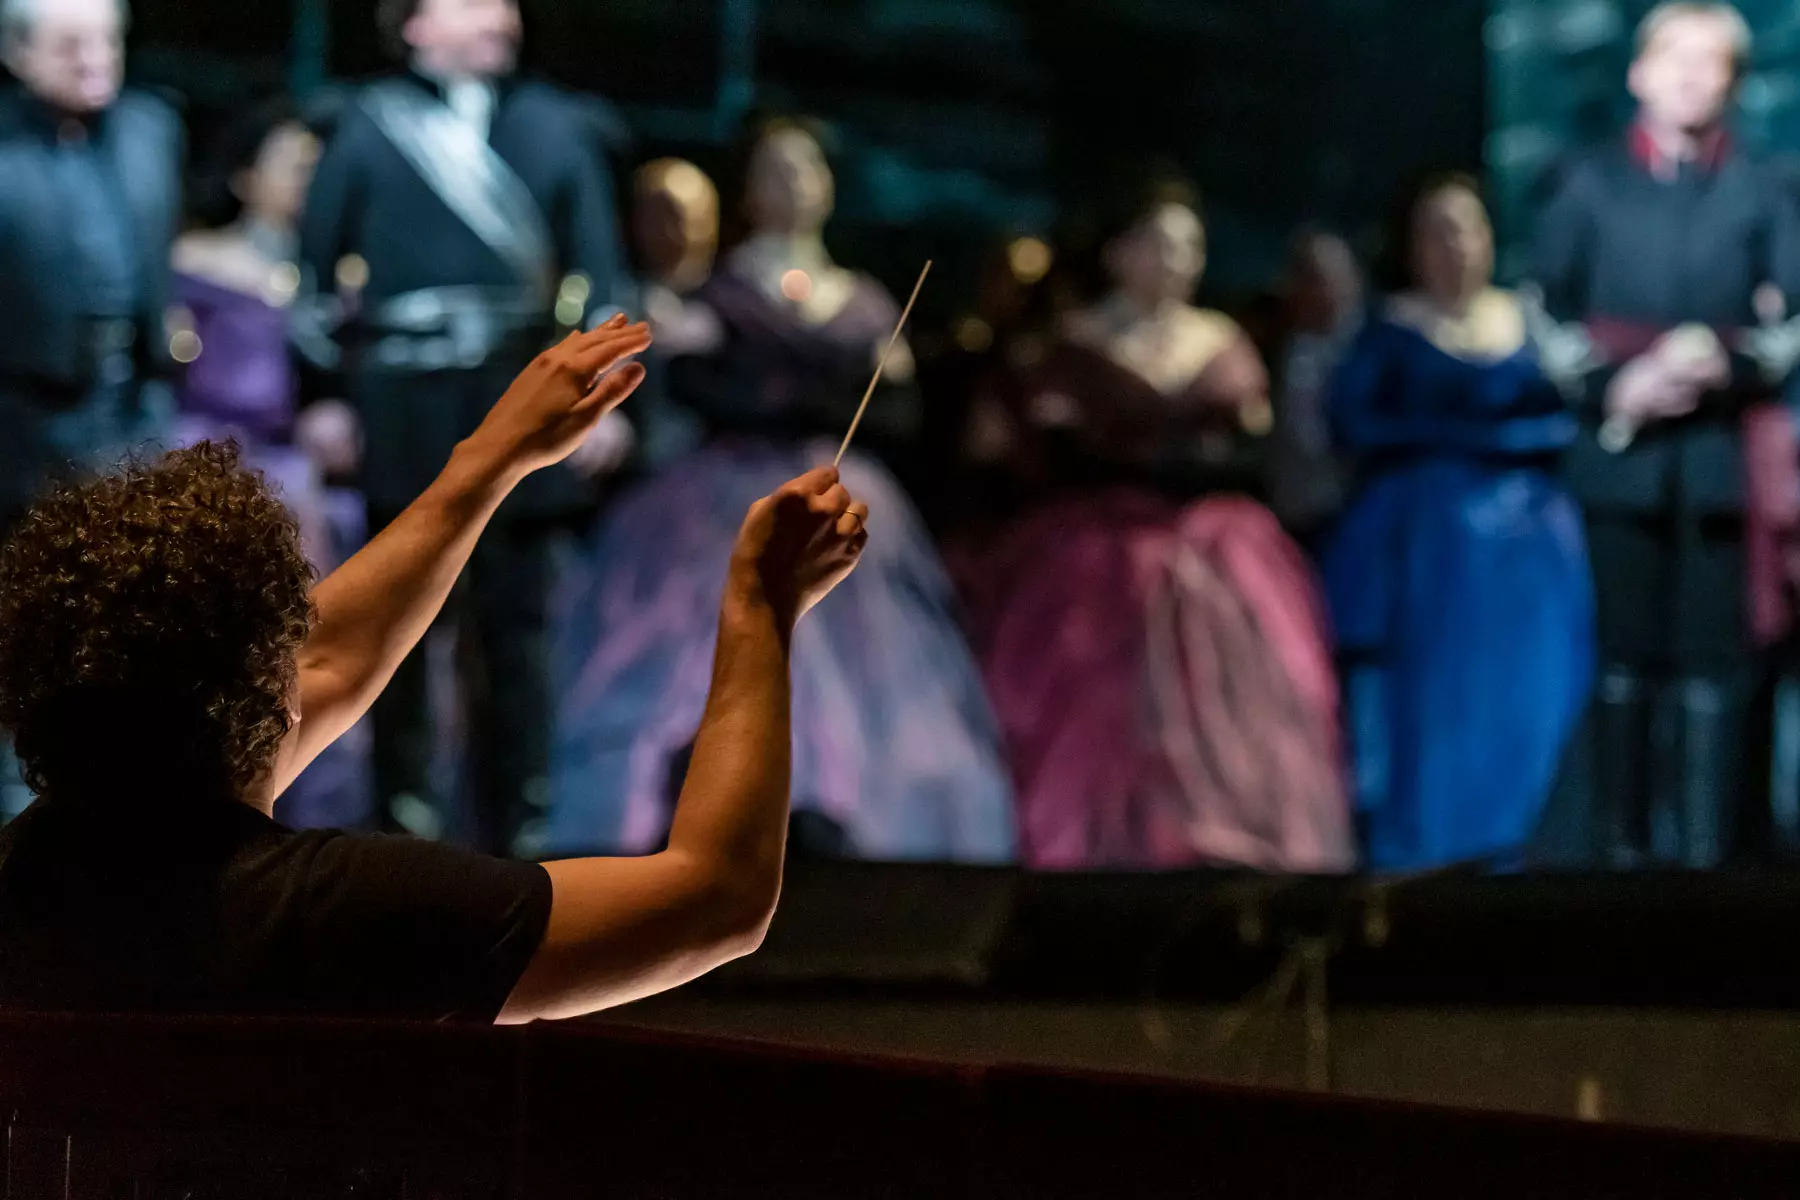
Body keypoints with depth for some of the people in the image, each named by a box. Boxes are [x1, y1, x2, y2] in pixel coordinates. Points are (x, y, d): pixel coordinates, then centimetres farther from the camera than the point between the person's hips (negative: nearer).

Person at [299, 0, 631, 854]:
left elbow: (593, 270, 9)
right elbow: (319, 270, 3)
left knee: (512, 615, 4)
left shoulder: (556, 128, 9)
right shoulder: (371, 127, 3)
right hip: (402, 403, -1)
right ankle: (405, 799, 14)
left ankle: (512, 816, 11)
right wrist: (324, 394, -1)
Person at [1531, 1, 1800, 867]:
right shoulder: (1590, 185, 10)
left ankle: (1705, 849, 4)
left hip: (1721, 459, 0)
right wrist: (1611, 386, -9)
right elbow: (1550, 313, 7)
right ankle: (1617, 845, 8)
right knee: (1622, 657, 3)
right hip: (1618, 453, 0)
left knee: (1714, 660, 0)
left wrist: (1726, 362, -14)